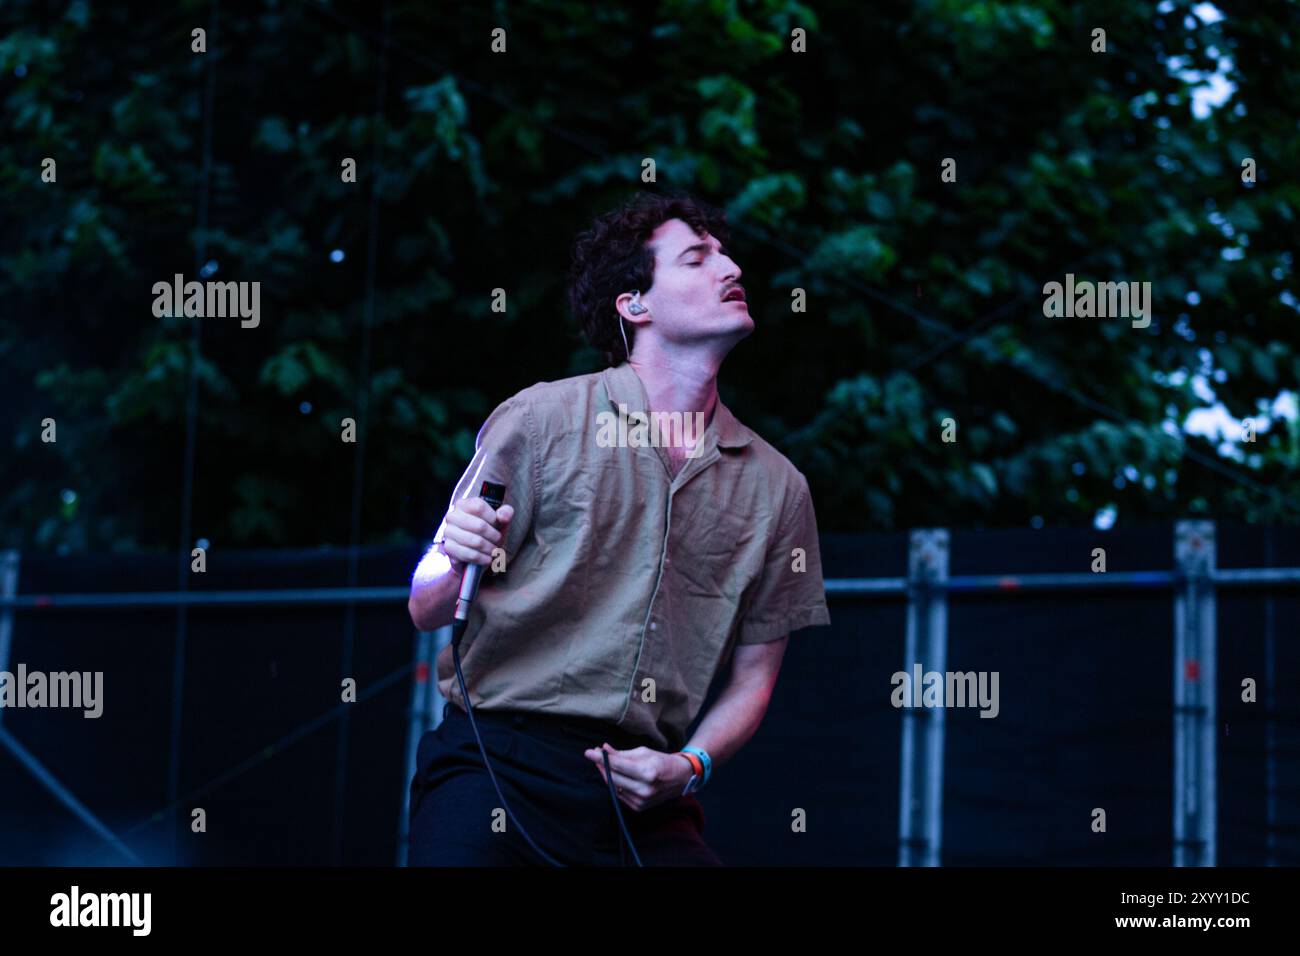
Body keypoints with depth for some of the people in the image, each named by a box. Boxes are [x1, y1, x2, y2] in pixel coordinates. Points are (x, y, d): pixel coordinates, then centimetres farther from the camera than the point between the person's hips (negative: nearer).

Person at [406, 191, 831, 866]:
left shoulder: (776, 487, 9)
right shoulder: (540, 419, 1)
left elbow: (752, 676, 14)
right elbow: (426, 612, 1)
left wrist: (690, 767, -4)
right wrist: (457, 564, -20)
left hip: (645, 795, 3)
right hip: (496, 766, -2)